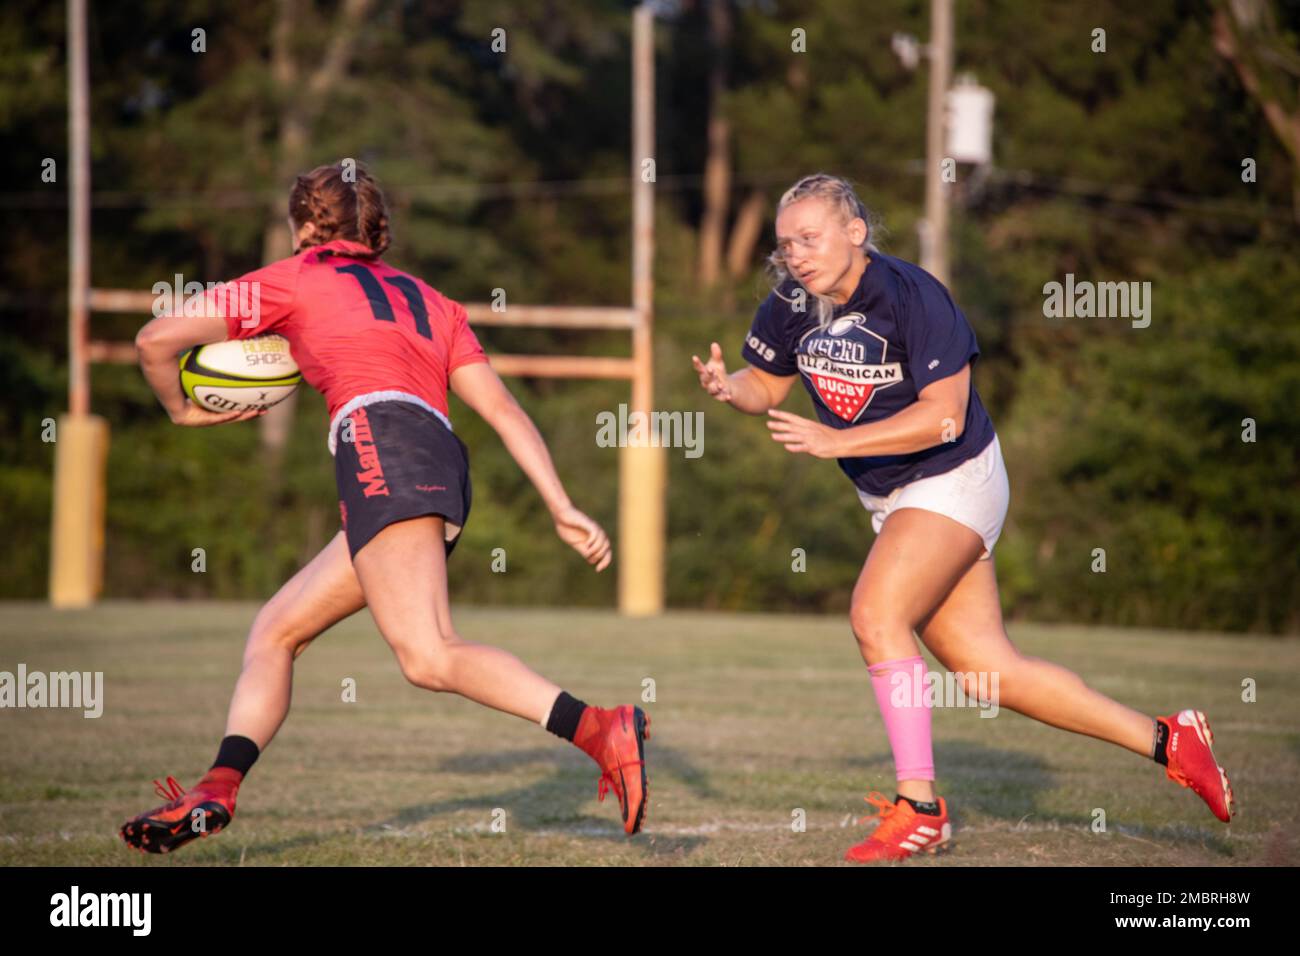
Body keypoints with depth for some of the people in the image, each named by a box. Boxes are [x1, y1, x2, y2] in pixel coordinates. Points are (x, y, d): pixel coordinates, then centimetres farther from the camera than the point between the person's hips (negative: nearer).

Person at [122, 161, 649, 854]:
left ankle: (603, 729, -40)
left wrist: (182, 409, 34)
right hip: (445, 464, 8)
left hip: (382, 440, -8)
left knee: (428, 657, -24)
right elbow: (503, 410, 19)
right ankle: (216, 793, 4)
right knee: (274, 632, 16)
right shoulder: (428, 300, 31)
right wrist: (563, 509, 12)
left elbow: (156, 340, 16)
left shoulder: (296, 278, 18)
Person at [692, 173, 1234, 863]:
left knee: (876, 616, -25)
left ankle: (919, 809, -18)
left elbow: (943, 415, -25)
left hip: (953, 482, -7)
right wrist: (727, 388, -12)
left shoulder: (912, 295, -22)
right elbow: (765, 385, 12)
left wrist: (833, 441, -31)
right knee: (983, 671, 4)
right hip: (889, 500, 7)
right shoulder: (790, 307, -3)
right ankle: (1164, 741, 13)